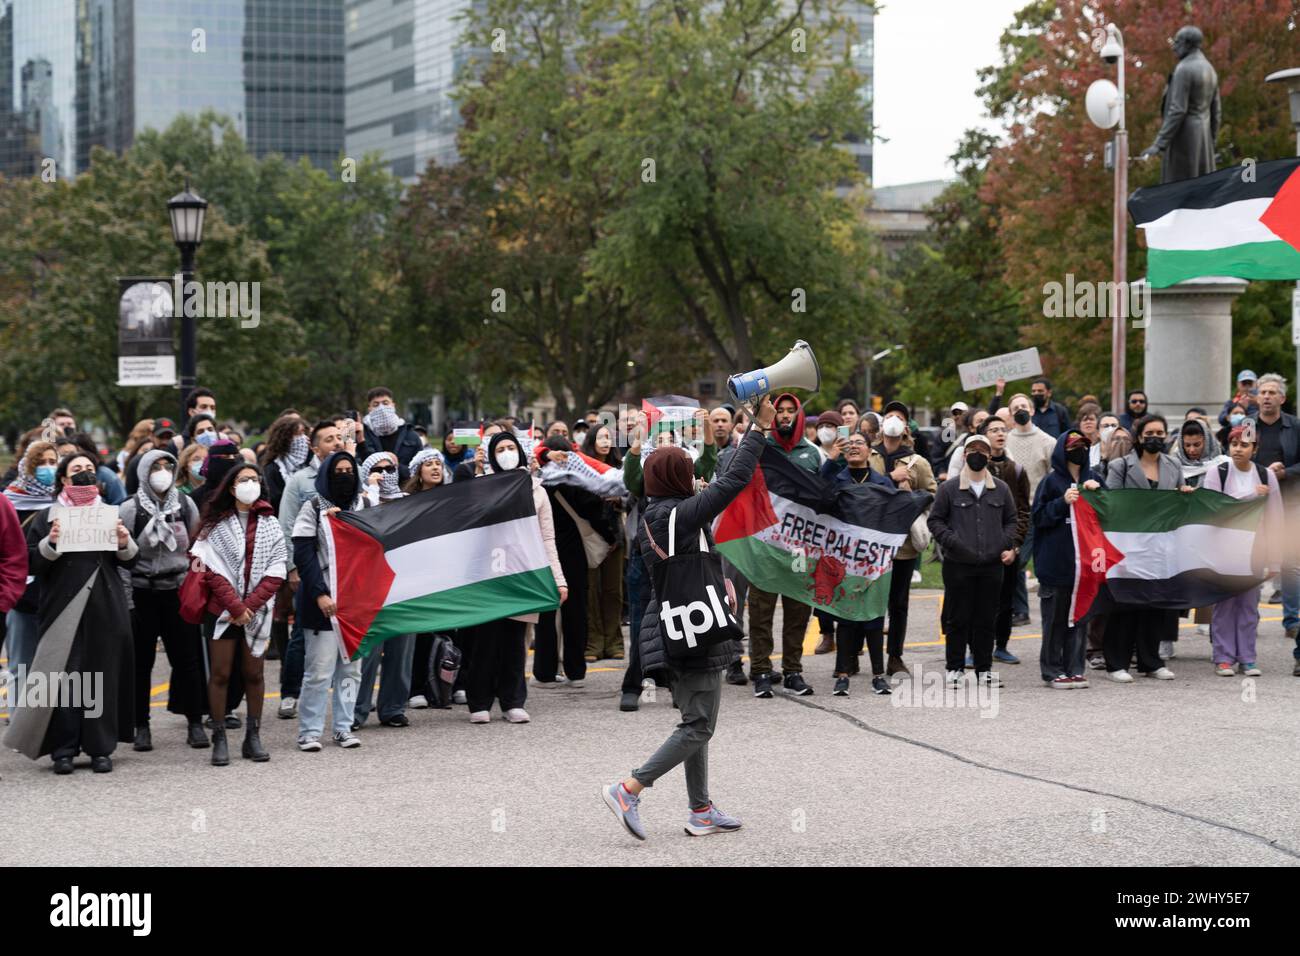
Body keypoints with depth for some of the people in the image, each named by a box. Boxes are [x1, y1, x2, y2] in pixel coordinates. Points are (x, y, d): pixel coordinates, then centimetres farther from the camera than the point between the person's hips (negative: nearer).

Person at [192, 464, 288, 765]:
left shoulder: (270, 525, 6)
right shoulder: (216, 524, 1)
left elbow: (276, 572, 0)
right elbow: (213, 571, -6)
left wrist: (250, 605, -10)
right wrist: (235, 606, -14)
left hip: (257, 611, 2)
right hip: (222, 609, -2)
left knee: (253, 674, 6)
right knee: (220, 674, -1)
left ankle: (253, 737, 13)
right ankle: (219, 739, 3)